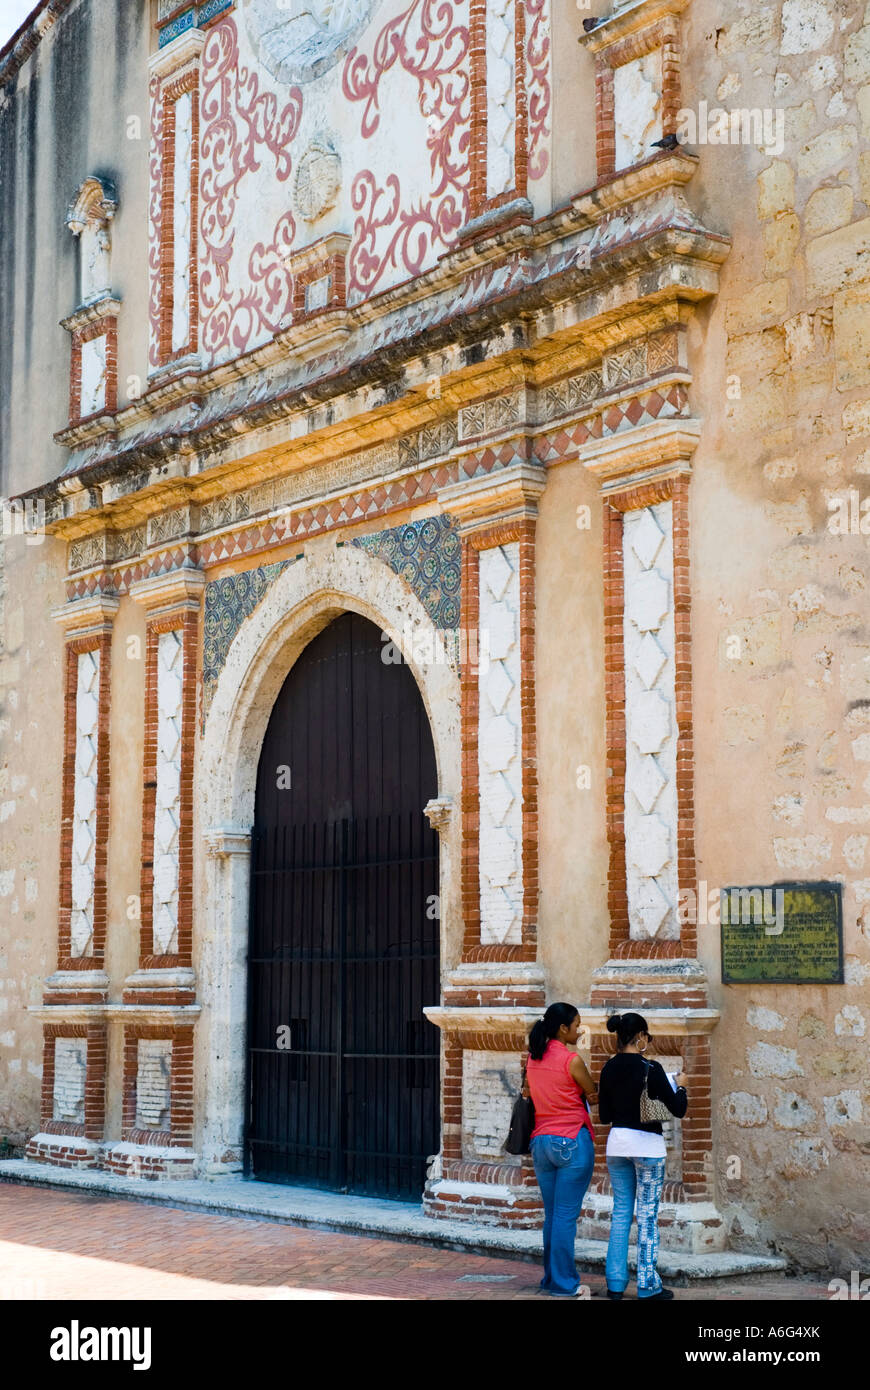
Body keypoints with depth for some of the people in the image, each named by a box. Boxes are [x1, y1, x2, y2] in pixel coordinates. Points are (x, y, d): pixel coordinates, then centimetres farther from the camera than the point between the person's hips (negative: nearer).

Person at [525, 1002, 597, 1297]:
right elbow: (593, 1095, -2)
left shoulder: (533, 1059, 7)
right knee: (566, 1216, -1)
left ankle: (551, 1278, 21)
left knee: (551, 1215, 15)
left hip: (541, 1140, 7)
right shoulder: (571, 1060, -13)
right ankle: (564, 1284, 3)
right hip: (572, 1142, -7)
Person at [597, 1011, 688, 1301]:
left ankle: (615, 1283, 11)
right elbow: (678, 1110, -10)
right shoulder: (650, 1069, -14)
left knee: (620, 1213, 11)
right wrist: (680, 1085, 8)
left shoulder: (608, 1069, 3)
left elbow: (604, 1116, 9)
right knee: (647, 1216, 2)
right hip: (647, 1144, -5)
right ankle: (647, 1285, 6)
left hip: (617, 1142, 5)